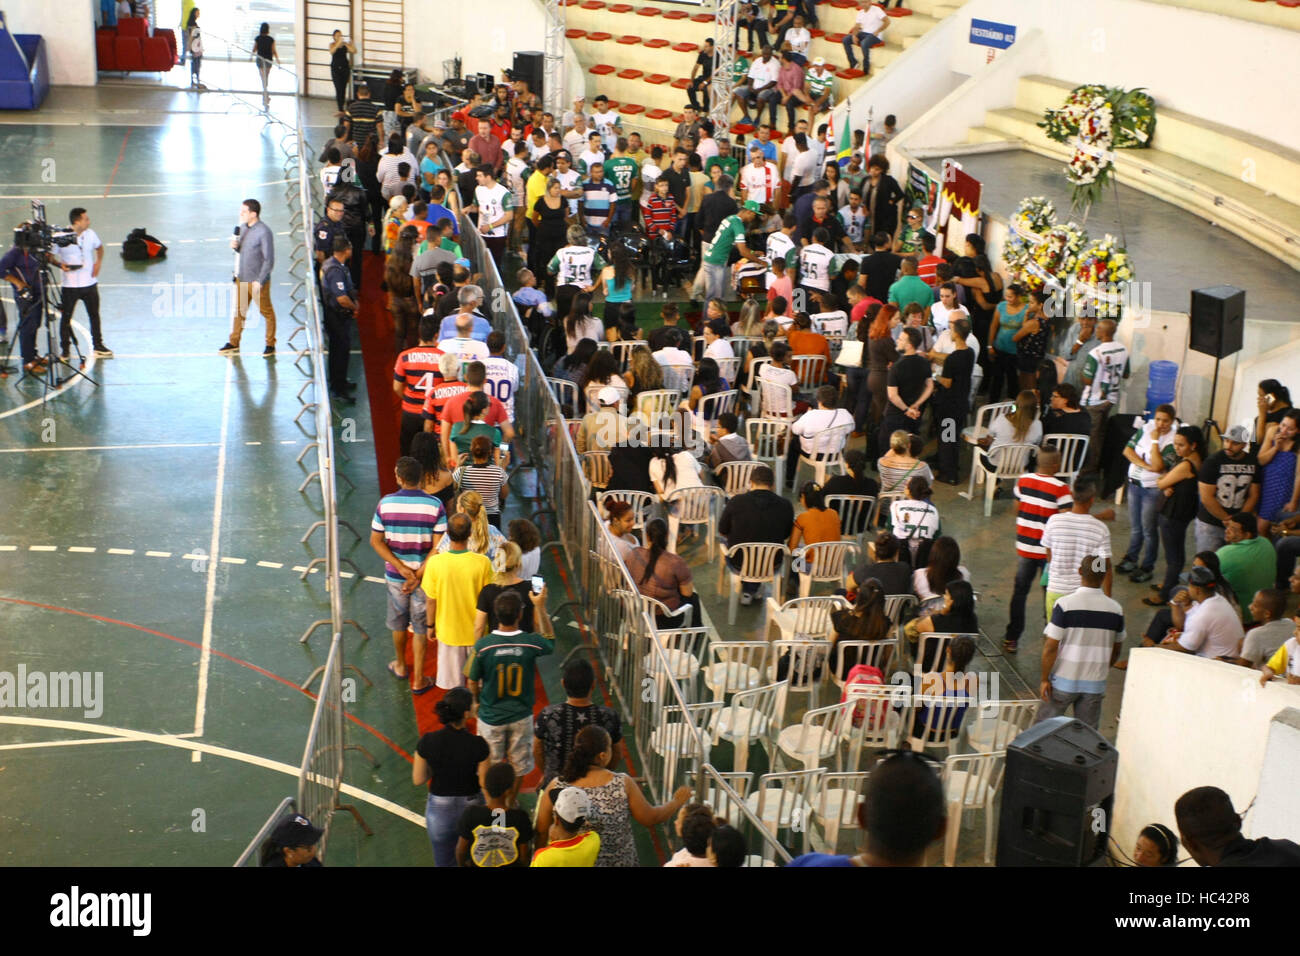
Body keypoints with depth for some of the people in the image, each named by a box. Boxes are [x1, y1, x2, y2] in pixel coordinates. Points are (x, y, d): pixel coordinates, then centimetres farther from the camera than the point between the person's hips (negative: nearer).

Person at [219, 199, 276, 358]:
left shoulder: (264, 232, -20)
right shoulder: (243, 227, 3)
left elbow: (269, 260, -19)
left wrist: (259, 281, -20)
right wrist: (236, 246, -6)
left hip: (258, 281, -7)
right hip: (242, 279, 8)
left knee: (267, 312, 8)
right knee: (239, 311, 16)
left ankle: (270, 345, 21)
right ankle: (233, 343, 28)